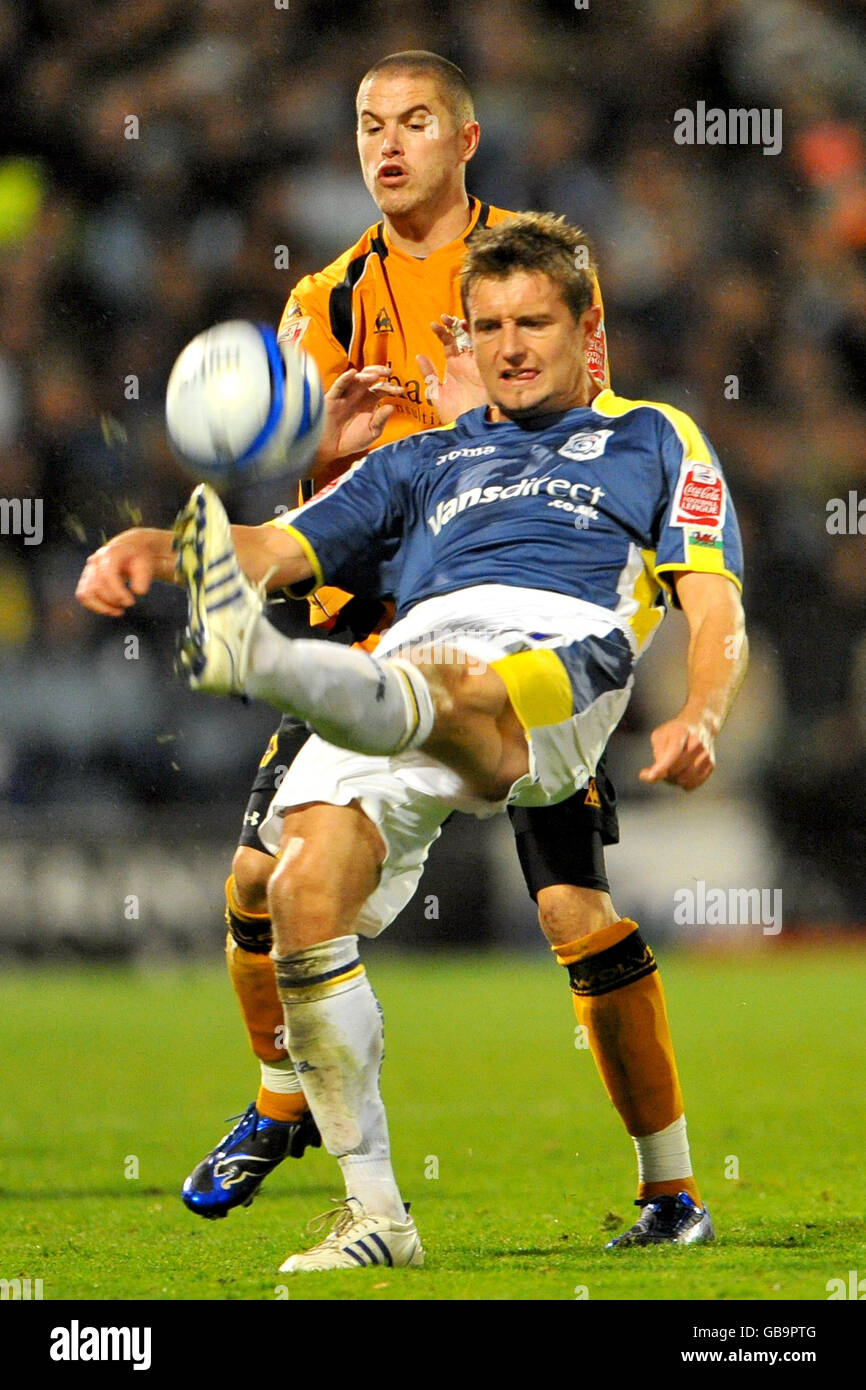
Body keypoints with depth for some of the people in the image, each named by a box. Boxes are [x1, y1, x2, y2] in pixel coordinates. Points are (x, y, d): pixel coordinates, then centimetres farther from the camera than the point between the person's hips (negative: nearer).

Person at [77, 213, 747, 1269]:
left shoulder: (652, 439, 29)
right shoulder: (428, 462, 38)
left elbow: (715, 609, 15)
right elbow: (286, 547, 27)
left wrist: (699, 717, -7)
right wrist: (151, 547, 6)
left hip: (563, 646, -3)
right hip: (406, 665, 3)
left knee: (449, 683, -40)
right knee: (307, 892, -21)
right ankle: (374, 1212, -14)